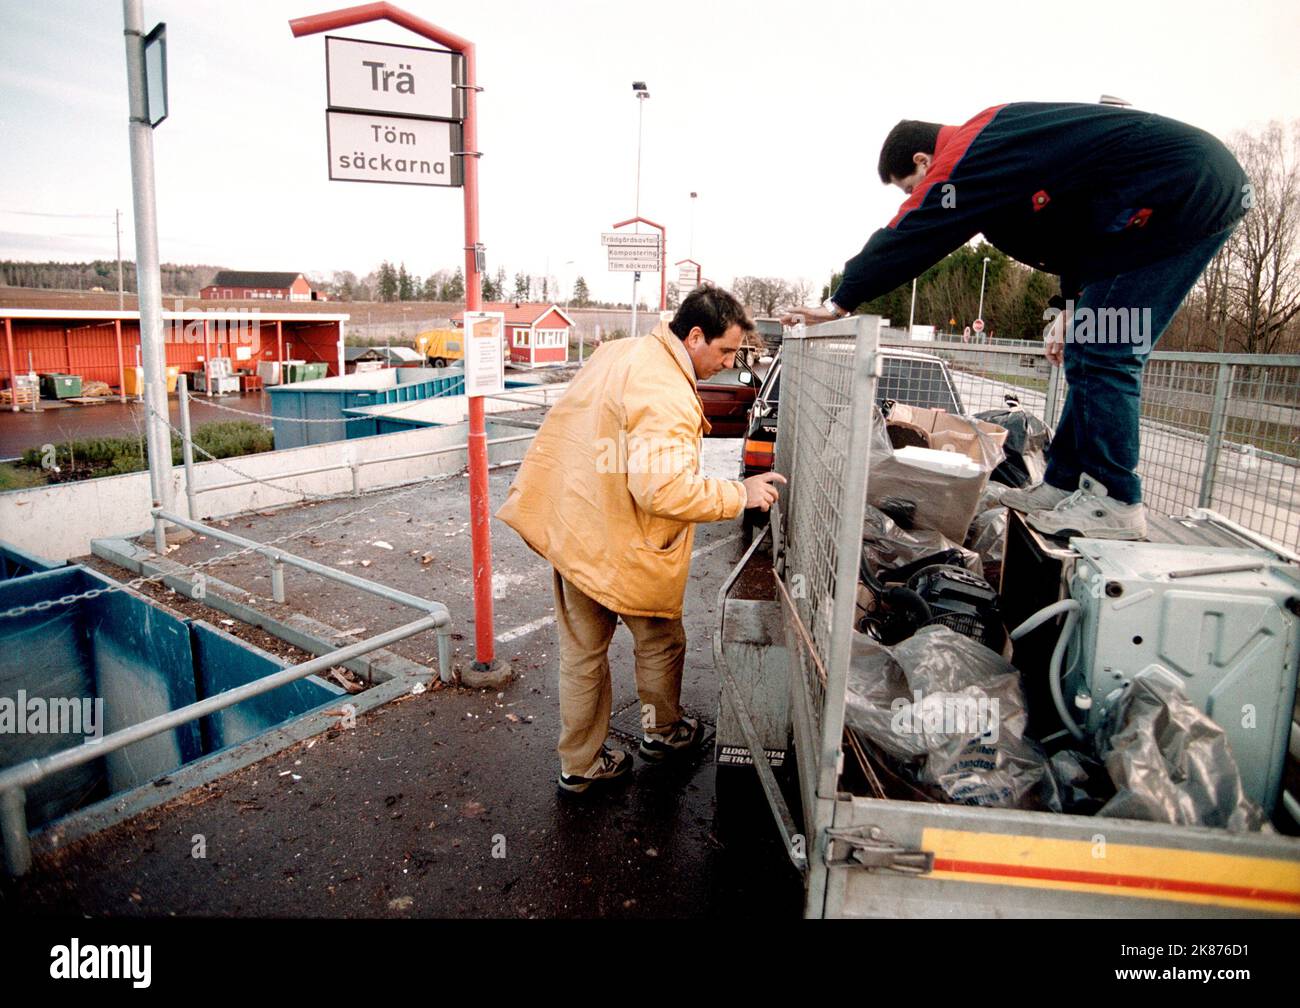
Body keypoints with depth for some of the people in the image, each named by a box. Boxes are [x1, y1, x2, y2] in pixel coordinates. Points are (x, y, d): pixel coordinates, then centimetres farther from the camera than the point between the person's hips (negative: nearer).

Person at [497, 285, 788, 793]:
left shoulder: (618, 352, 6)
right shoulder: (667, 394, -25)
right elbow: (663, 490, -31)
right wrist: (740, 494, -21)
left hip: (571, 529, 8)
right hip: (622, 549, -8)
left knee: (582, 654, 18)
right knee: (660, 642, 19)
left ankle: (579, 764, 33)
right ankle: (663, 731, 43)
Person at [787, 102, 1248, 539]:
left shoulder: (966, 156, -15)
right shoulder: (991, 142, 16)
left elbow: (909, 237, -19)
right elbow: (1074, 221, 20)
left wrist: (840, 302, -12)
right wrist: (1071, 305, 15)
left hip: (1182, 195, -10)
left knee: (1103, 354, -11)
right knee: (1091, 354, 8)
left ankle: (1113, 502, -6)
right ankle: (1066, 485, 12)